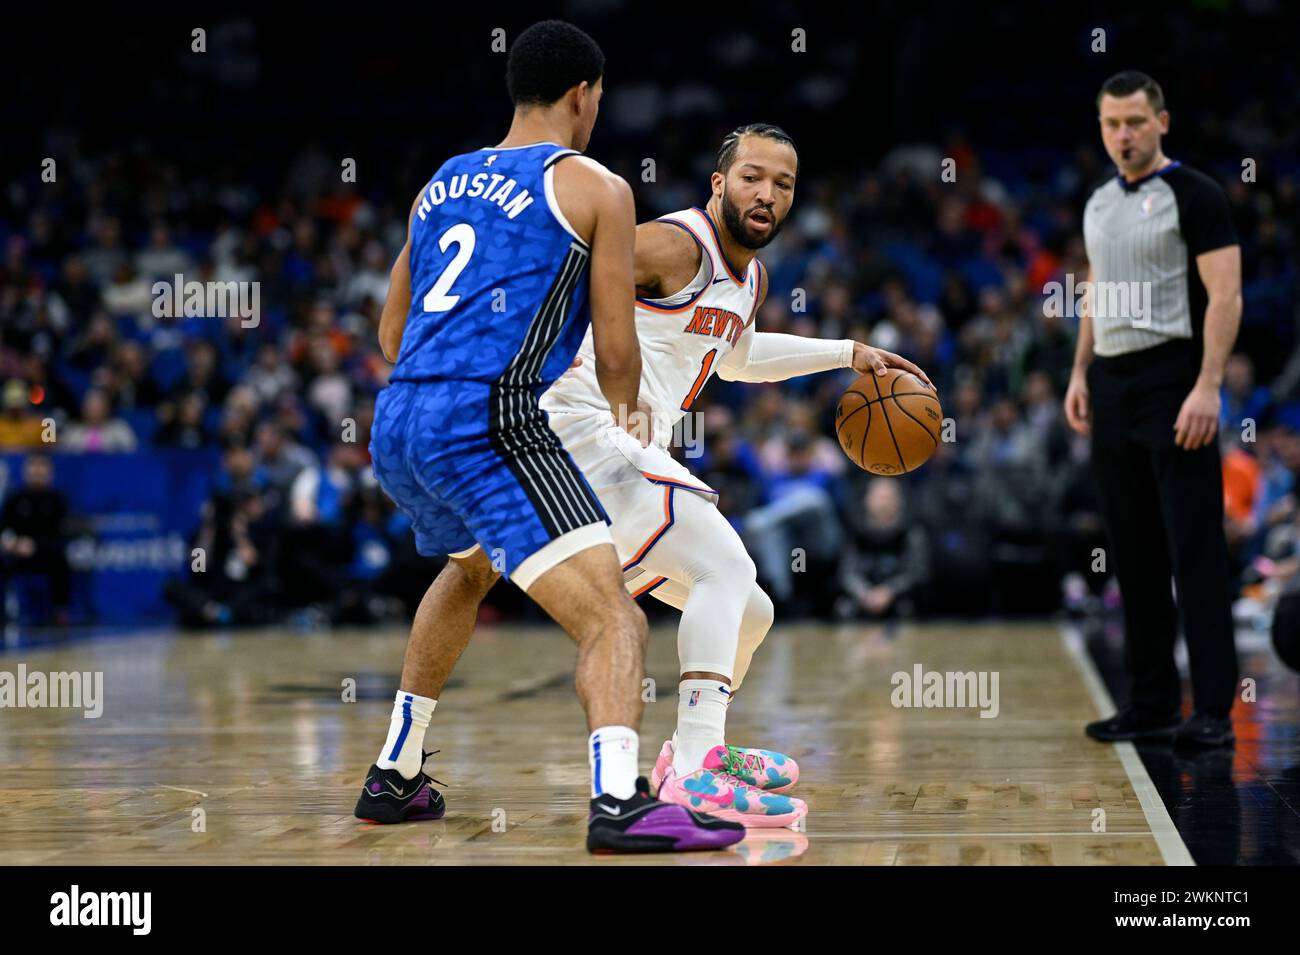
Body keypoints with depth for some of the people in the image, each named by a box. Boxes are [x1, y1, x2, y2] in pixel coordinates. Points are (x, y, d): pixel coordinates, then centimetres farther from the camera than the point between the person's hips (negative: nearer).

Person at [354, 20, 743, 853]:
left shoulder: (443, 182, 22)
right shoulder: (596, 188, 3)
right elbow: (617, 353, 2)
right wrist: (625, 415, 23)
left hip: (395, 421, 8)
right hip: (487, 421, -8)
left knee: (472, 568, 36)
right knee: (613, 618, -11)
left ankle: (394, 776, 39)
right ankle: (620, 802, -34)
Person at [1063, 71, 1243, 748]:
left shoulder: (1195, 196, -7)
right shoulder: (1099, 203, 15)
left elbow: (1225, 295, -13)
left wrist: (1207, 387, -20)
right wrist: (1081, 374, 14)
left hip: (1172, 385, -7)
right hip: (1112, 389, 7)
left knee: (1195, 552, -7)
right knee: (1134, 557, 9)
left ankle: (1213, 711, -5)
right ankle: (1151, 704, 15)